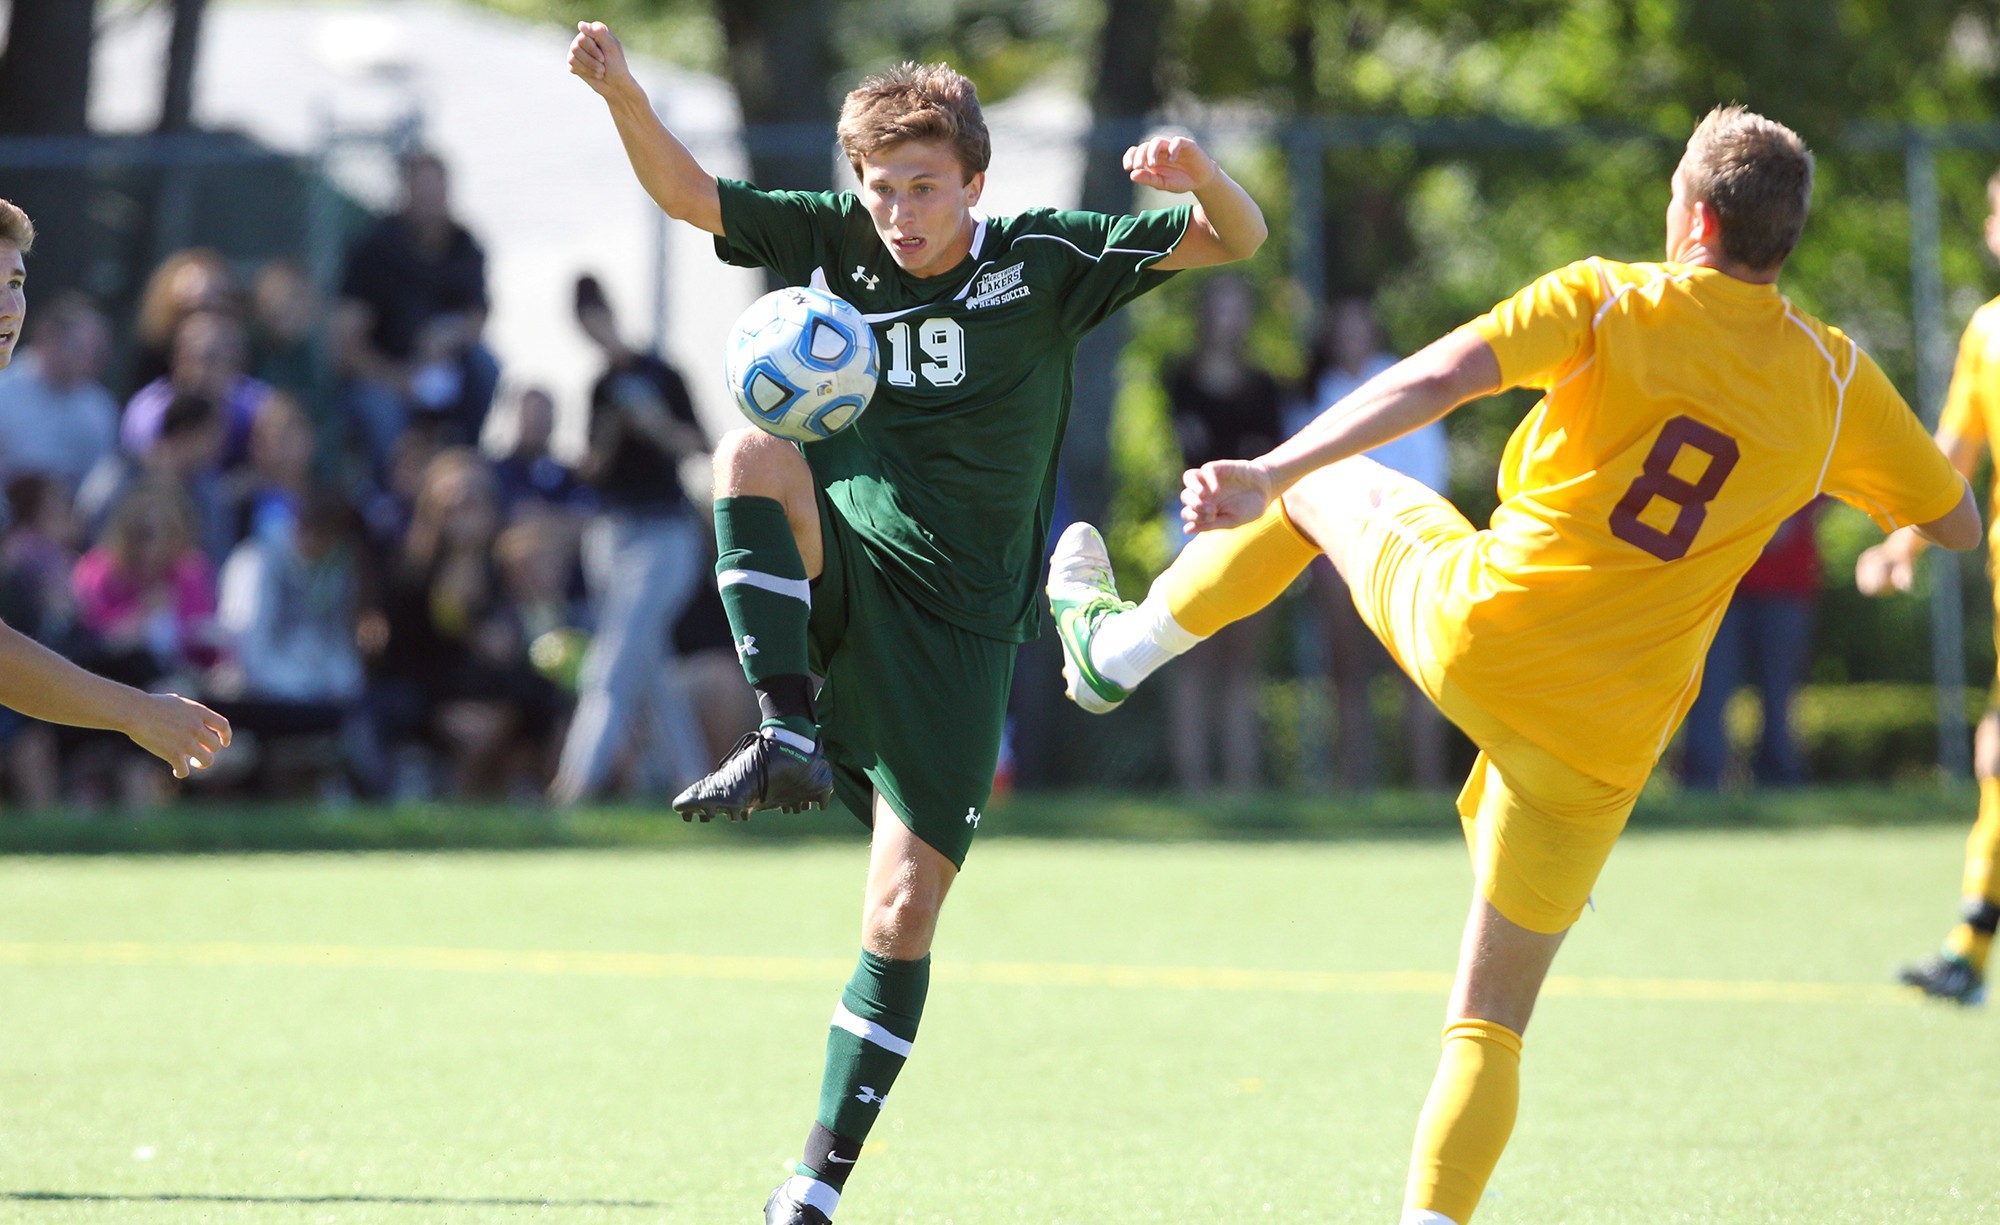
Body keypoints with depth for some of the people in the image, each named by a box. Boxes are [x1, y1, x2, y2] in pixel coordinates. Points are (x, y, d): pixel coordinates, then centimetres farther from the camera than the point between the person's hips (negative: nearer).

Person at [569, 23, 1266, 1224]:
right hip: (838, 572, 2)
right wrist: (622, 92, -19)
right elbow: (689, 192, 0)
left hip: (956, 620, -2)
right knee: (753, 450, -31)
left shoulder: (1042, 261, -8)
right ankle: (789, 742, -30)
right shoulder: (836, 240, -1)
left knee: (904, 915, -4)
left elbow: (1238, 239, -11)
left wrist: (1198, 171, -34)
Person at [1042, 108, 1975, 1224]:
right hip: (1604, 740, 1)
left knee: (1326, 482, 30)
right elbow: (1961, 524, 13)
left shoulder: (1609, 303, -6)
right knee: (1493, 1024, 10)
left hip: (1473, 631, -1)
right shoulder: (1836, 380, 0)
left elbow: (1434, 382, -20)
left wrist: (1270, 472, -23)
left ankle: (1120, 643, 42)